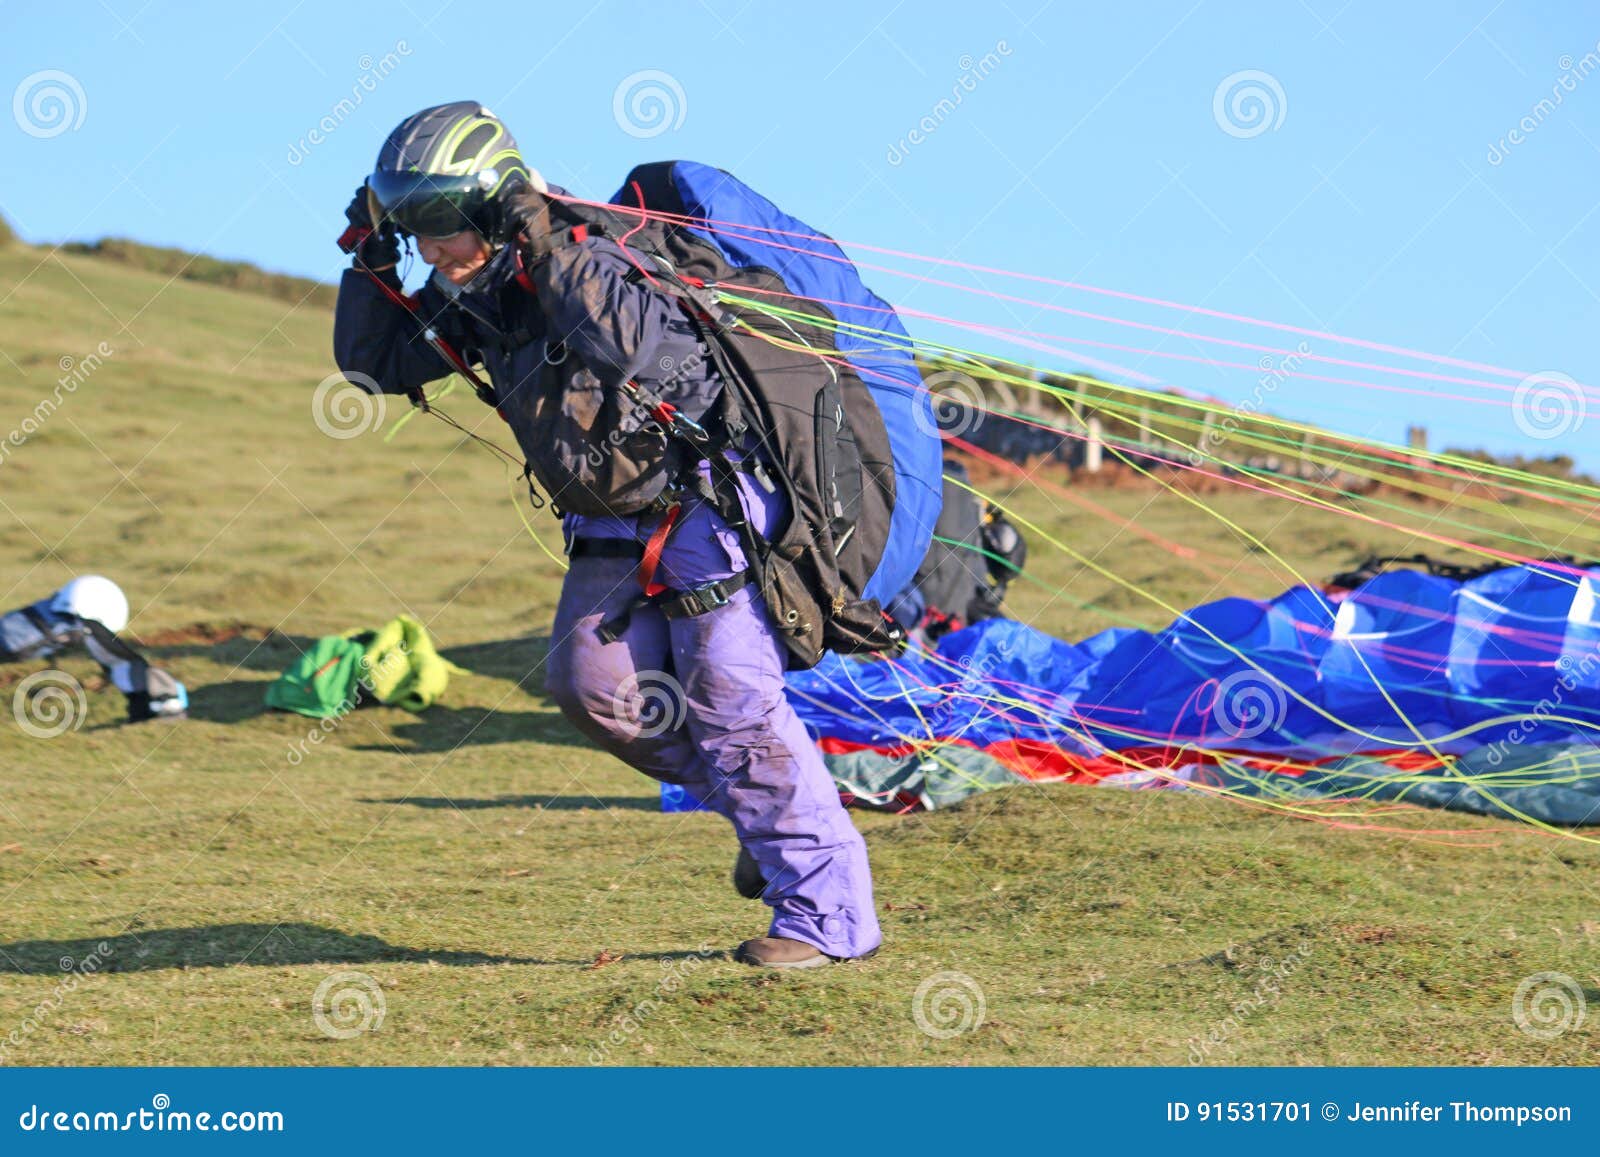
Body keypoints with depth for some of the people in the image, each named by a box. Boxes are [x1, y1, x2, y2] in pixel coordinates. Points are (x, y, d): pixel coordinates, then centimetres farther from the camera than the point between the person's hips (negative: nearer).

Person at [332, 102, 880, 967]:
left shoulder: (585, 261, -24)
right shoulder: (472, 297, 0)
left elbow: (638, 349, -42)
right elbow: (374, 364, 10)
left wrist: (552, 253, -42)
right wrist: (370, 265, -3)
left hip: (705, 496, -9)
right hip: (615, 520, 9)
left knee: (729, 698, -13)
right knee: (593, 684, 5)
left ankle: (830, 914, -10)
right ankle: (768, 809, 21)